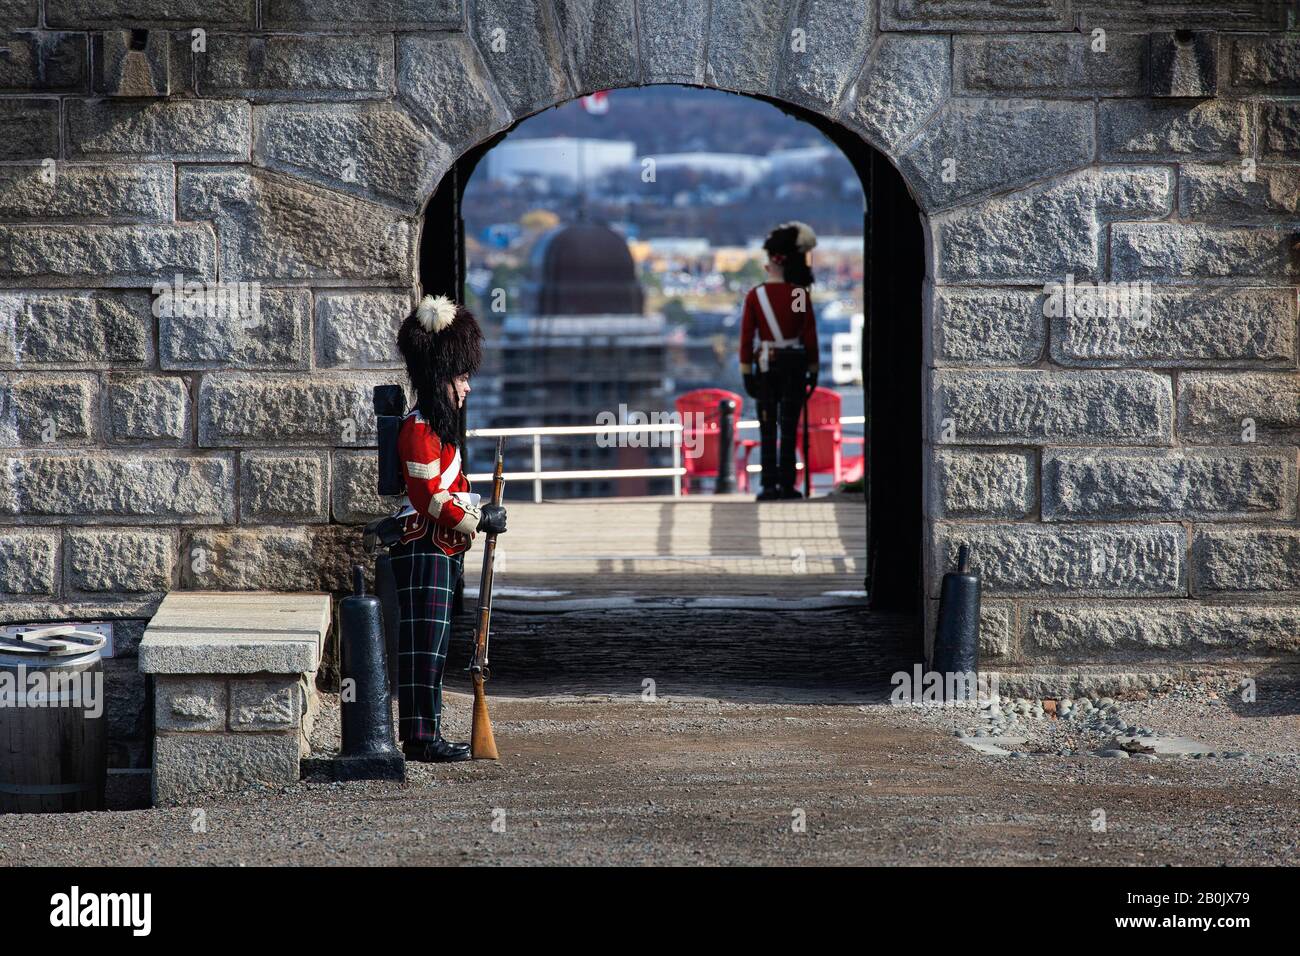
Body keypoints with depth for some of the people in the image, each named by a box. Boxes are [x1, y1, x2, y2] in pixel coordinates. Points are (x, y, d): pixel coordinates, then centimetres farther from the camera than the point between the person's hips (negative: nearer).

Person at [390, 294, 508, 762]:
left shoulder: (440, 426, 18)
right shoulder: (420, 429, -15)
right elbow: (428, 497, -20)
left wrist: (478, 515, 9)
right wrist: (476, 521, -16)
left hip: (441, 548, 10)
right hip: (423, 550, -10)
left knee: (432, 643, 11)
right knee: (424, 641, -9)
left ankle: (425, 734, 14)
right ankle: (421, 738, -8)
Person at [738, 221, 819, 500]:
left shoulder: (754, 296, -2)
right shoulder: (801, 295, -4)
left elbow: (746, 338, -2)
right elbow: (810, 334, -2)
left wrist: (746, 373, 3)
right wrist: (813, 370, 6)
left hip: (765, 365, 1)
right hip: (795, 363, 0)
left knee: (767, 427, 4)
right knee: (789, 425, 2)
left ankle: (770, 485, -2)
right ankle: (787, 484, 1)